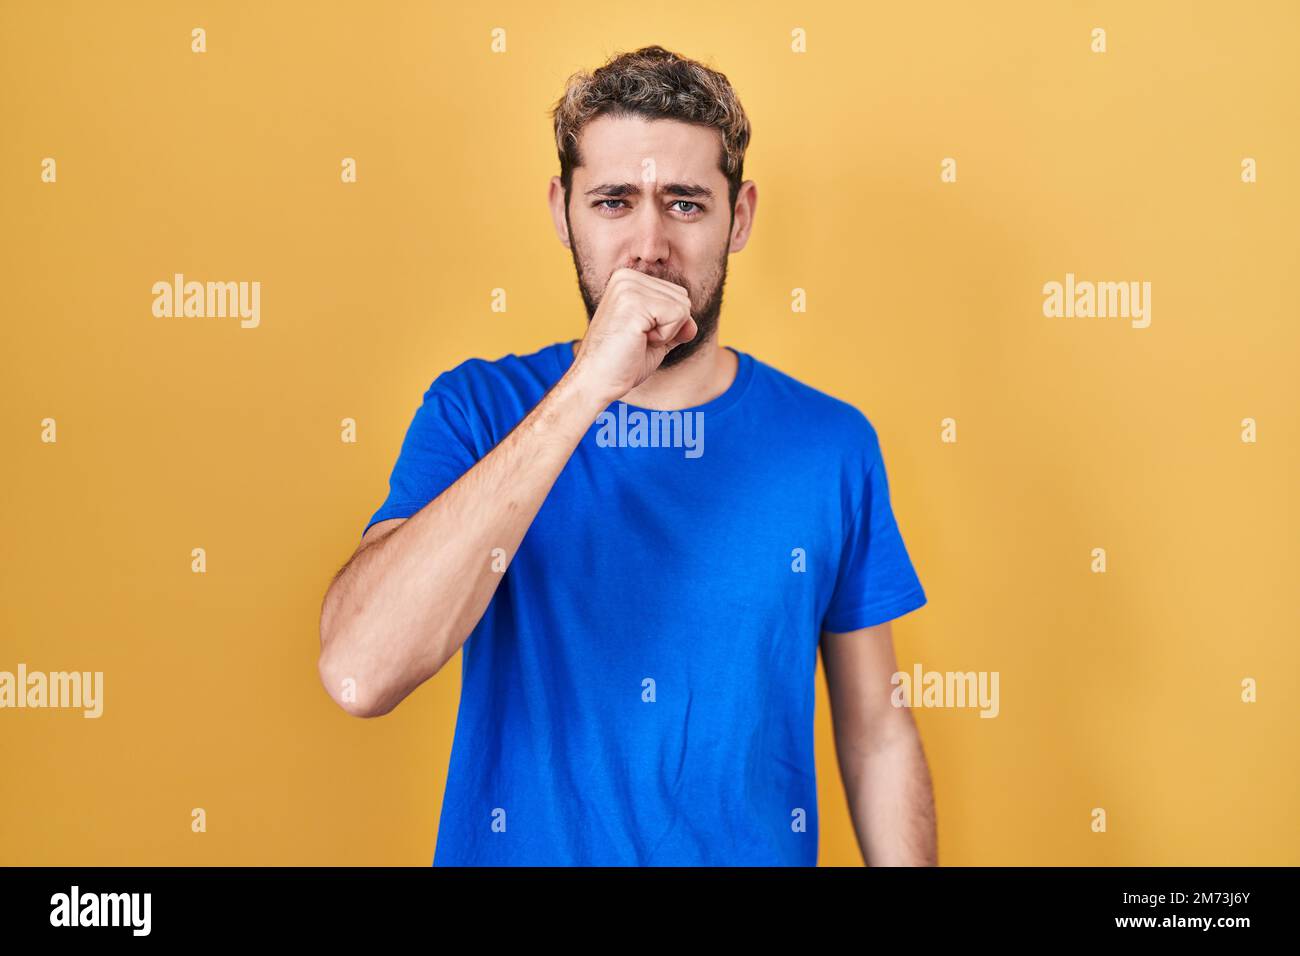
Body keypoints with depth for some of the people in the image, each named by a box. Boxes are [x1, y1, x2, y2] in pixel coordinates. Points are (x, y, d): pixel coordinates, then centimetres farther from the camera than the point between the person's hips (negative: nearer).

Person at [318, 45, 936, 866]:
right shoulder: (473, 410, -12)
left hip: (761, 848, 1)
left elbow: (877, 733, -2)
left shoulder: (832, 443, -10)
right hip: (521, 847, 0)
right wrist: (587, 388, -31)